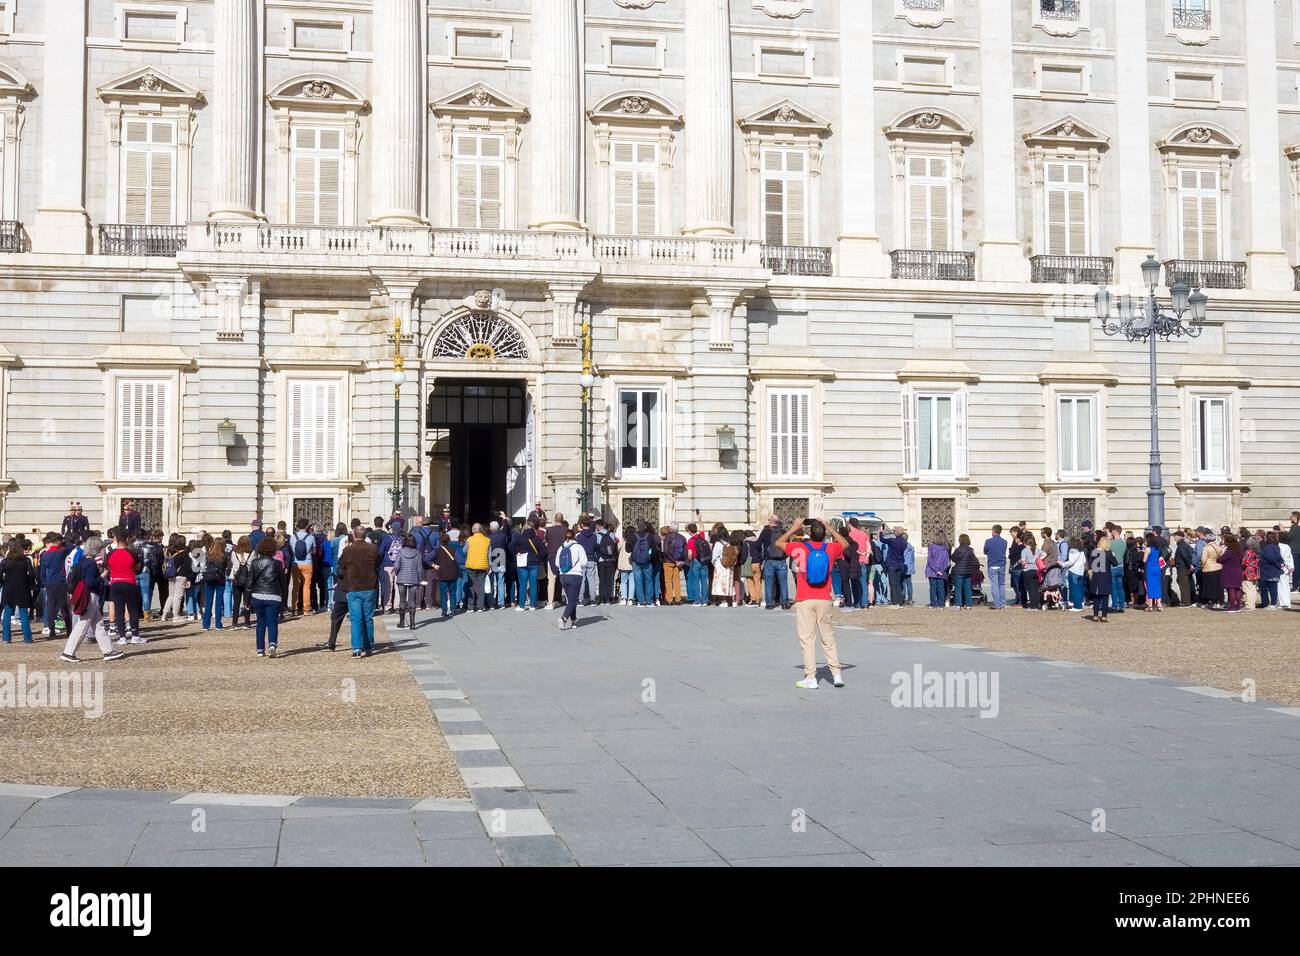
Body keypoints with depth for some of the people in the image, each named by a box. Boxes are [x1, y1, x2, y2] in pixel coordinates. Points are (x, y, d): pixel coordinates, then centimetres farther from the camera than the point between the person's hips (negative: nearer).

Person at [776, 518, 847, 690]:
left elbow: (778, 543, 10)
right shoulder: (830, 548, 1)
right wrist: (829, 527, 22)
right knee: (828, 638, 12)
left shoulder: (799, 548, -6)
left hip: (804, 601, -3)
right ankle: (837, 674, 10)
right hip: (824, 600, 3)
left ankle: (810, 678, -2)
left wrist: (794, 528, 16)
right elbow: (844, 543, 24)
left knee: (807, 639, -1)